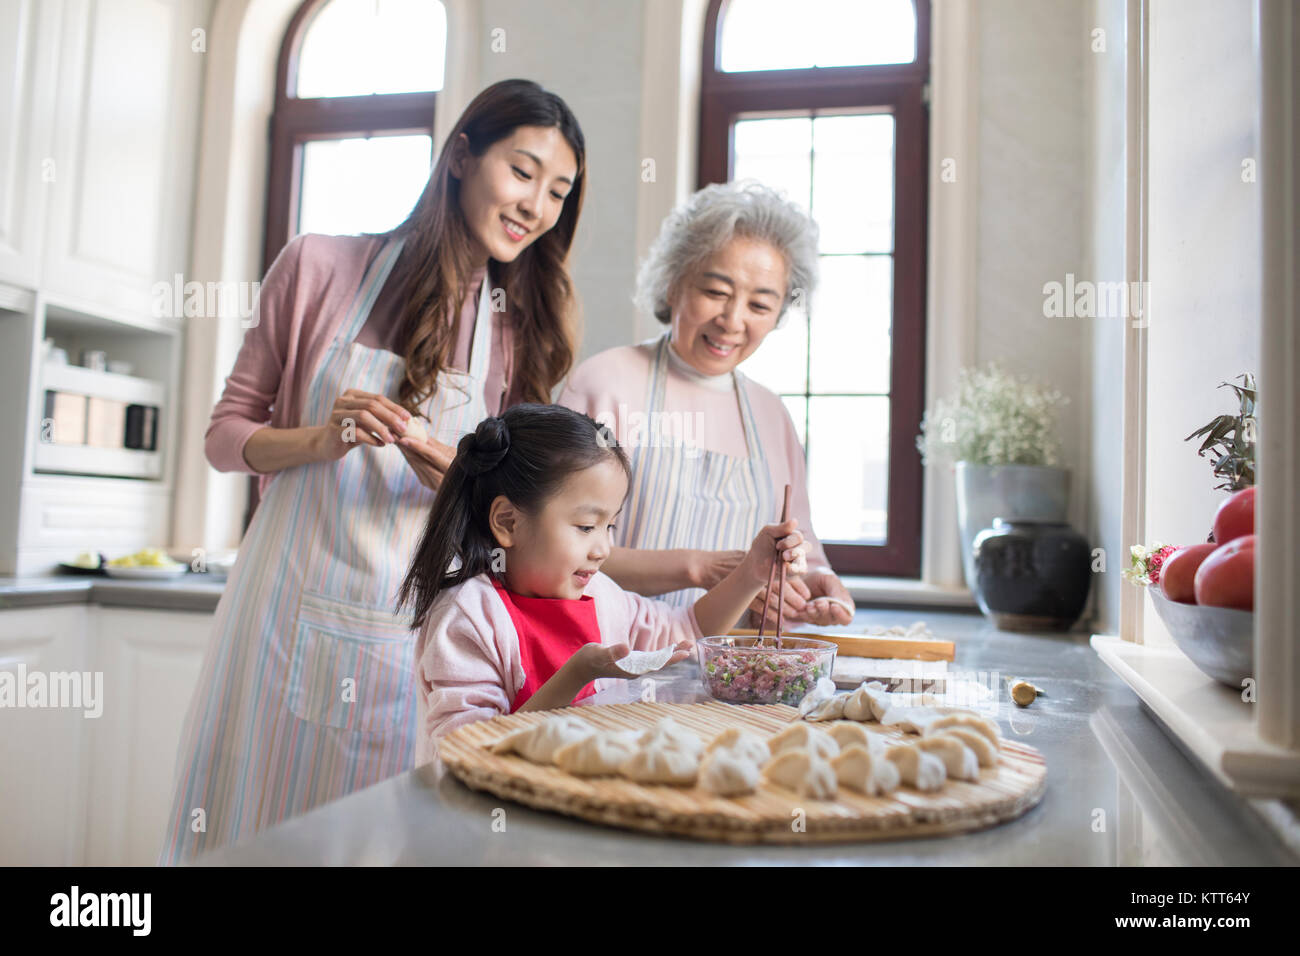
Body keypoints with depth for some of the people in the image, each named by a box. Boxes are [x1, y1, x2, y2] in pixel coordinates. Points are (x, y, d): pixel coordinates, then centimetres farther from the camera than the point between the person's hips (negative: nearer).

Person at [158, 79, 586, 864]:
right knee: (250, 826, 8)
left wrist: (457, 479, -11)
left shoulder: (524, 328, 7)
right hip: (289, 610, -1)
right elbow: (228, 432, 6)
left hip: (414, 635, 1)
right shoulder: (322, 266, 1)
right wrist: (319, 441, -14)